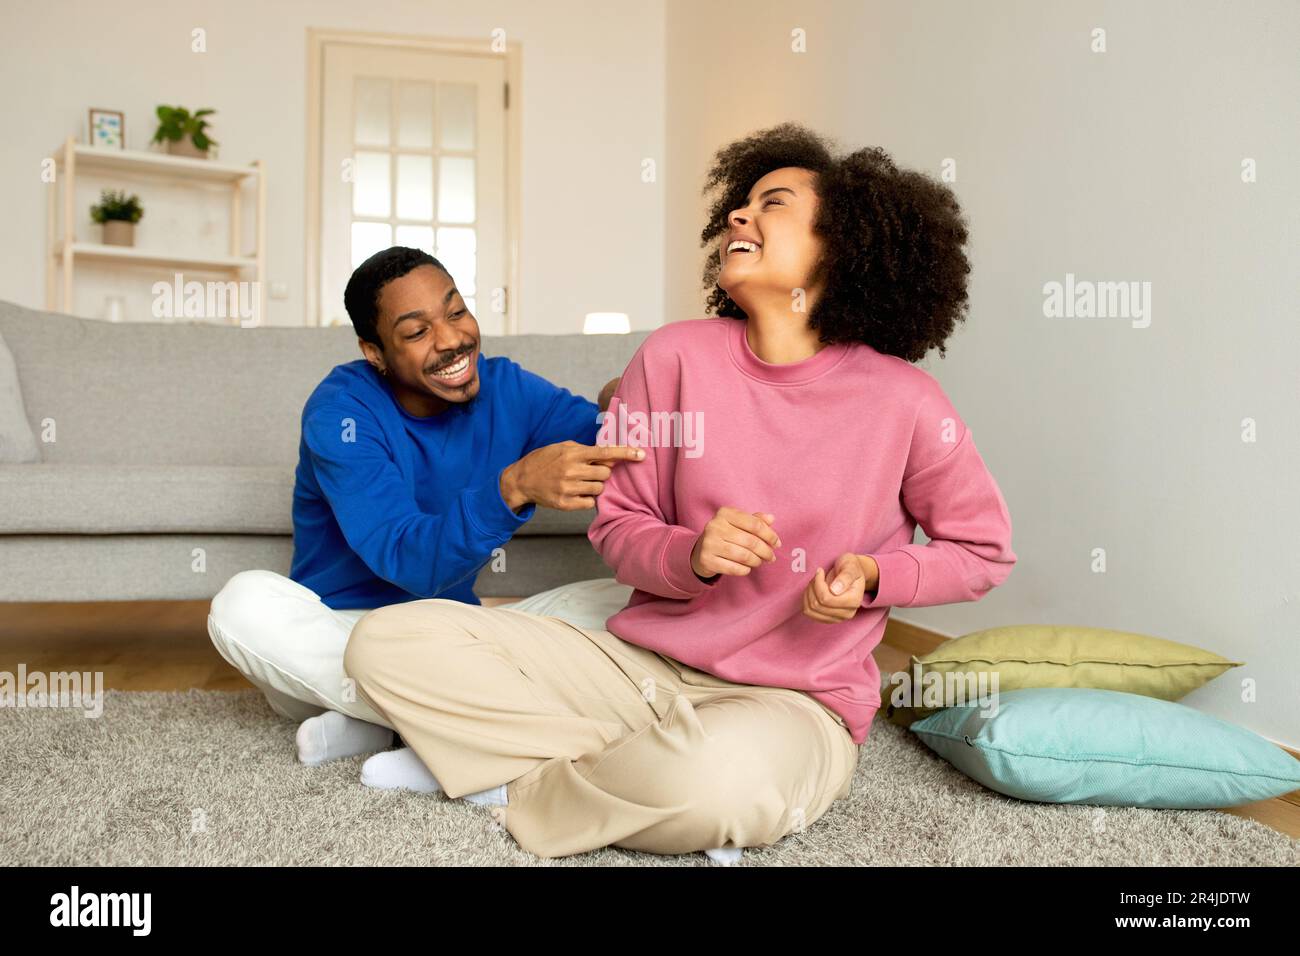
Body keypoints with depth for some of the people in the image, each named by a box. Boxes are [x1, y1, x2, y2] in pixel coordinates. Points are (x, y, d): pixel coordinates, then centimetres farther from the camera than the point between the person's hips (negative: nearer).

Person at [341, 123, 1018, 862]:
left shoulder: (903, 402, -8)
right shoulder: (677, 356, -1)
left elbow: (982, 550, 6)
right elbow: (620, 528, 3)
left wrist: (872, 577, -13)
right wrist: (691, 554, -19)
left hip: (797, 703, -2)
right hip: (641, 662, 3)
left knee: (718, 777, -41)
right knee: (387, 642, -12)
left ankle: (514, 783, -8)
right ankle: (648, 768, -10)